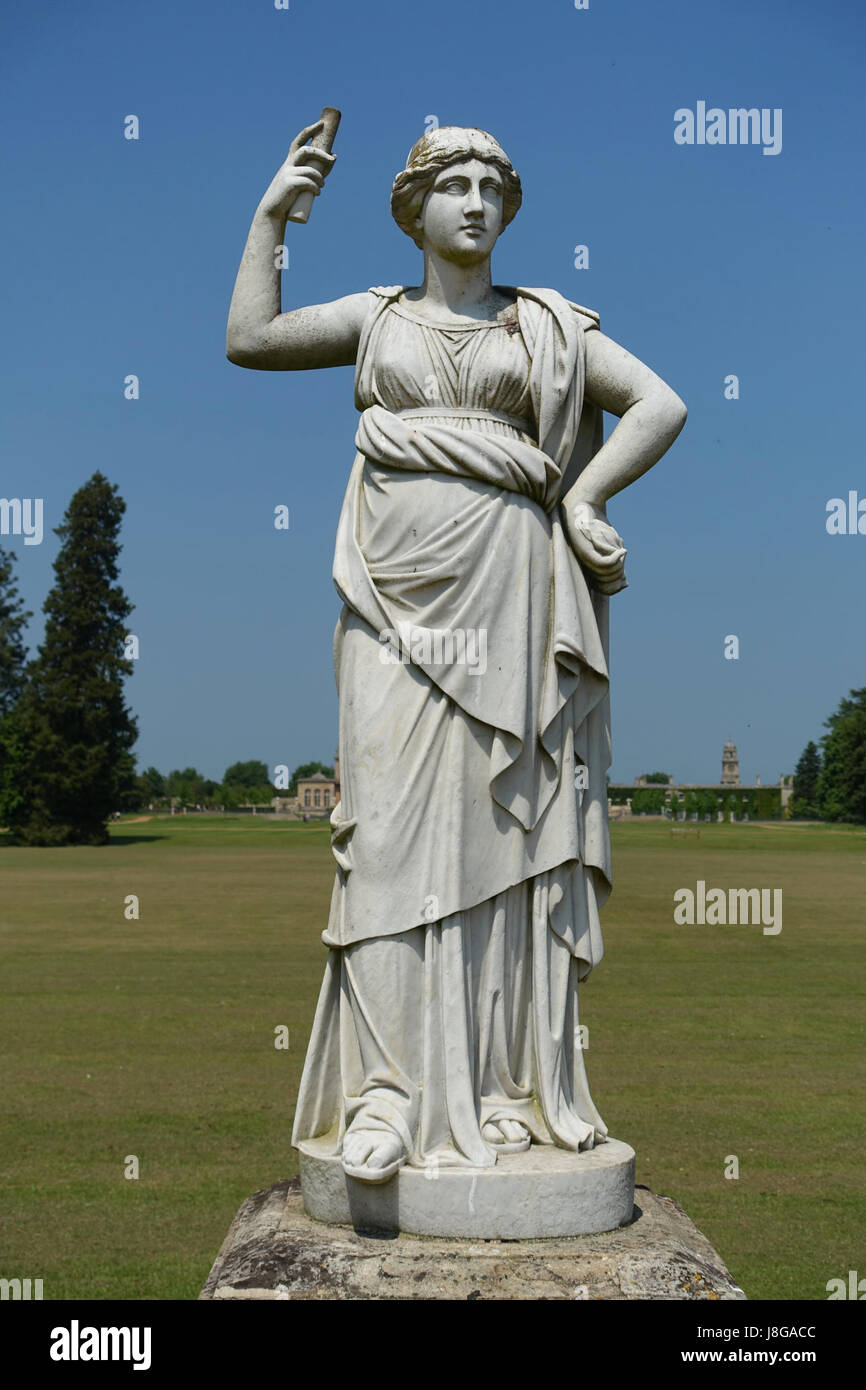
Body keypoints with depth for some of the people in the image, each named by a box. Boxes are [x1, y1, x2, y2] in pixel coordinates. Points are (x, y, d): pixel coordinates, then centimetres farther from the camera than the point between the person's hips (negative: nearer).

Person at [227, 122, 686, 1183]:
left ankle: (512, 1085, 6)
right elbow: (249, 340, 8)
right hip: (396, 597, 1)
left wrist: (577, 499, -2)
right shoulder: (377, 317, 16)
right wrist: (271, 216, 7)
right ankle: (389, 1093, -3)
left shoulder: (546, 325, 11)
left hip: (504, 593, -1)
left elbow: (662, 405, 7)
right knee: (394, 826, -6)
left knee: (501, 825, -1)